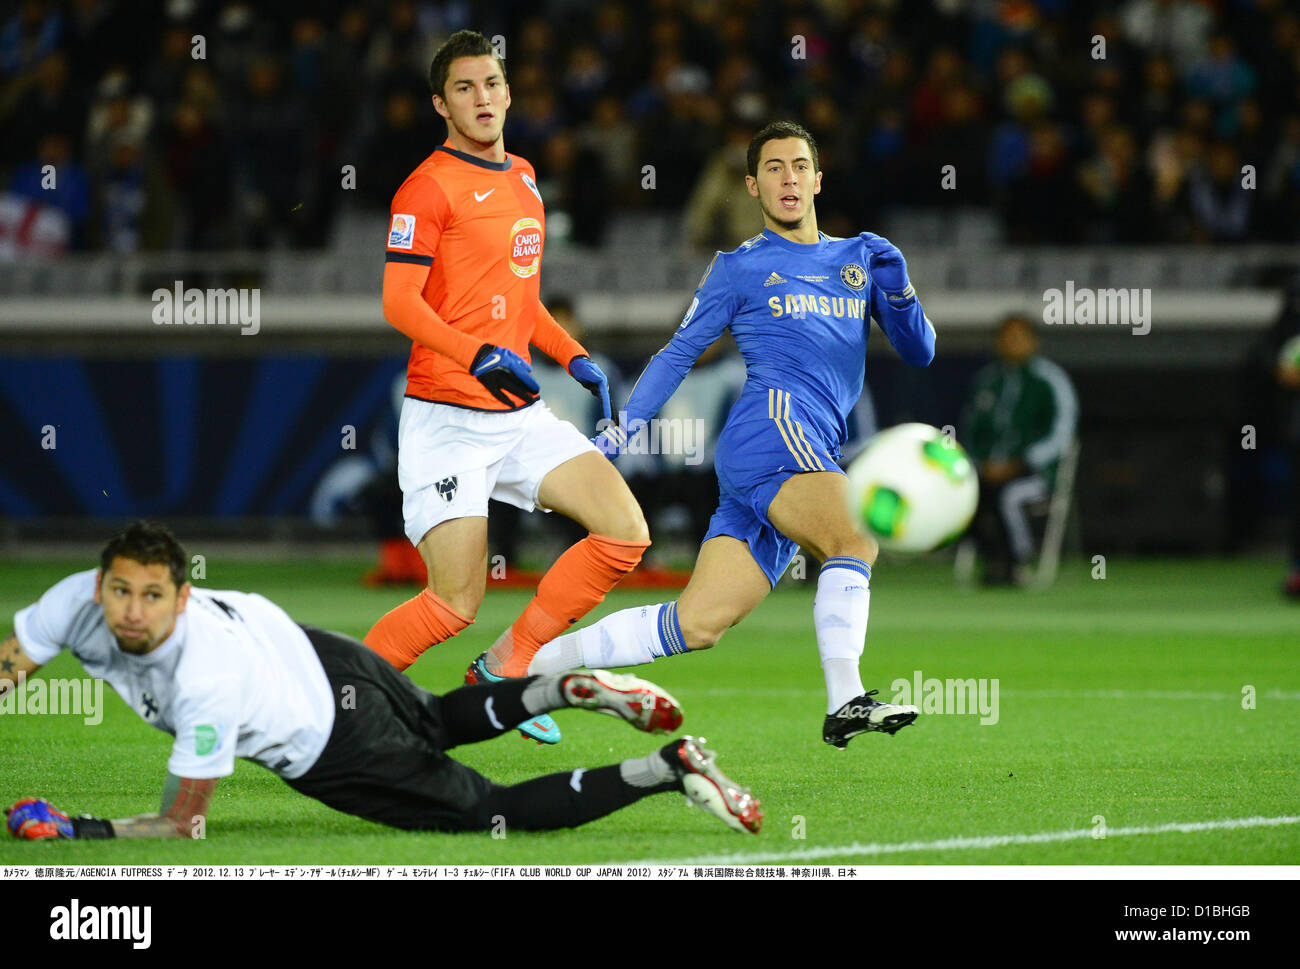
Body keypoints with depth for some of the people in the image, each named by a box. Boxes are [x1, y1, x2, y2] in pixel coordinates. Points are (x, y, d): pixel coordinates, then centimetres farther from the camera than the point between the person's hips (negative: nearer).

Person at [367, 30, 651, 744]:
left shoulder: (522, 177, 16)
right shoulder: (429, 187, -9)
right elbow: (399, 303, -17)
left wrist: (575, 361, 13)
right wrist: (480, 356, -30)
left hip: (520, 414, 8)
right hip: (446, 419, -8)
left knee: (625, 533, -6)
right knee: (456, 604, -14)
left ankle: (505, 669, 5)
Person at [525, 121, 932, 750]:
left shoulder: (860, 258, 23)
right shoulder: (739, 268, 10)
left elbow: (919, 353, 21)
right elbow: (678, 354, 13)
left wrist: (897, 293, 0)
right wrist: (619, 432, 5)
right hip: (773, 422, -5)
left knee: (697, 625, -1)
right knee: (854, 540, -31)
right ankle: (844, 703, -36)